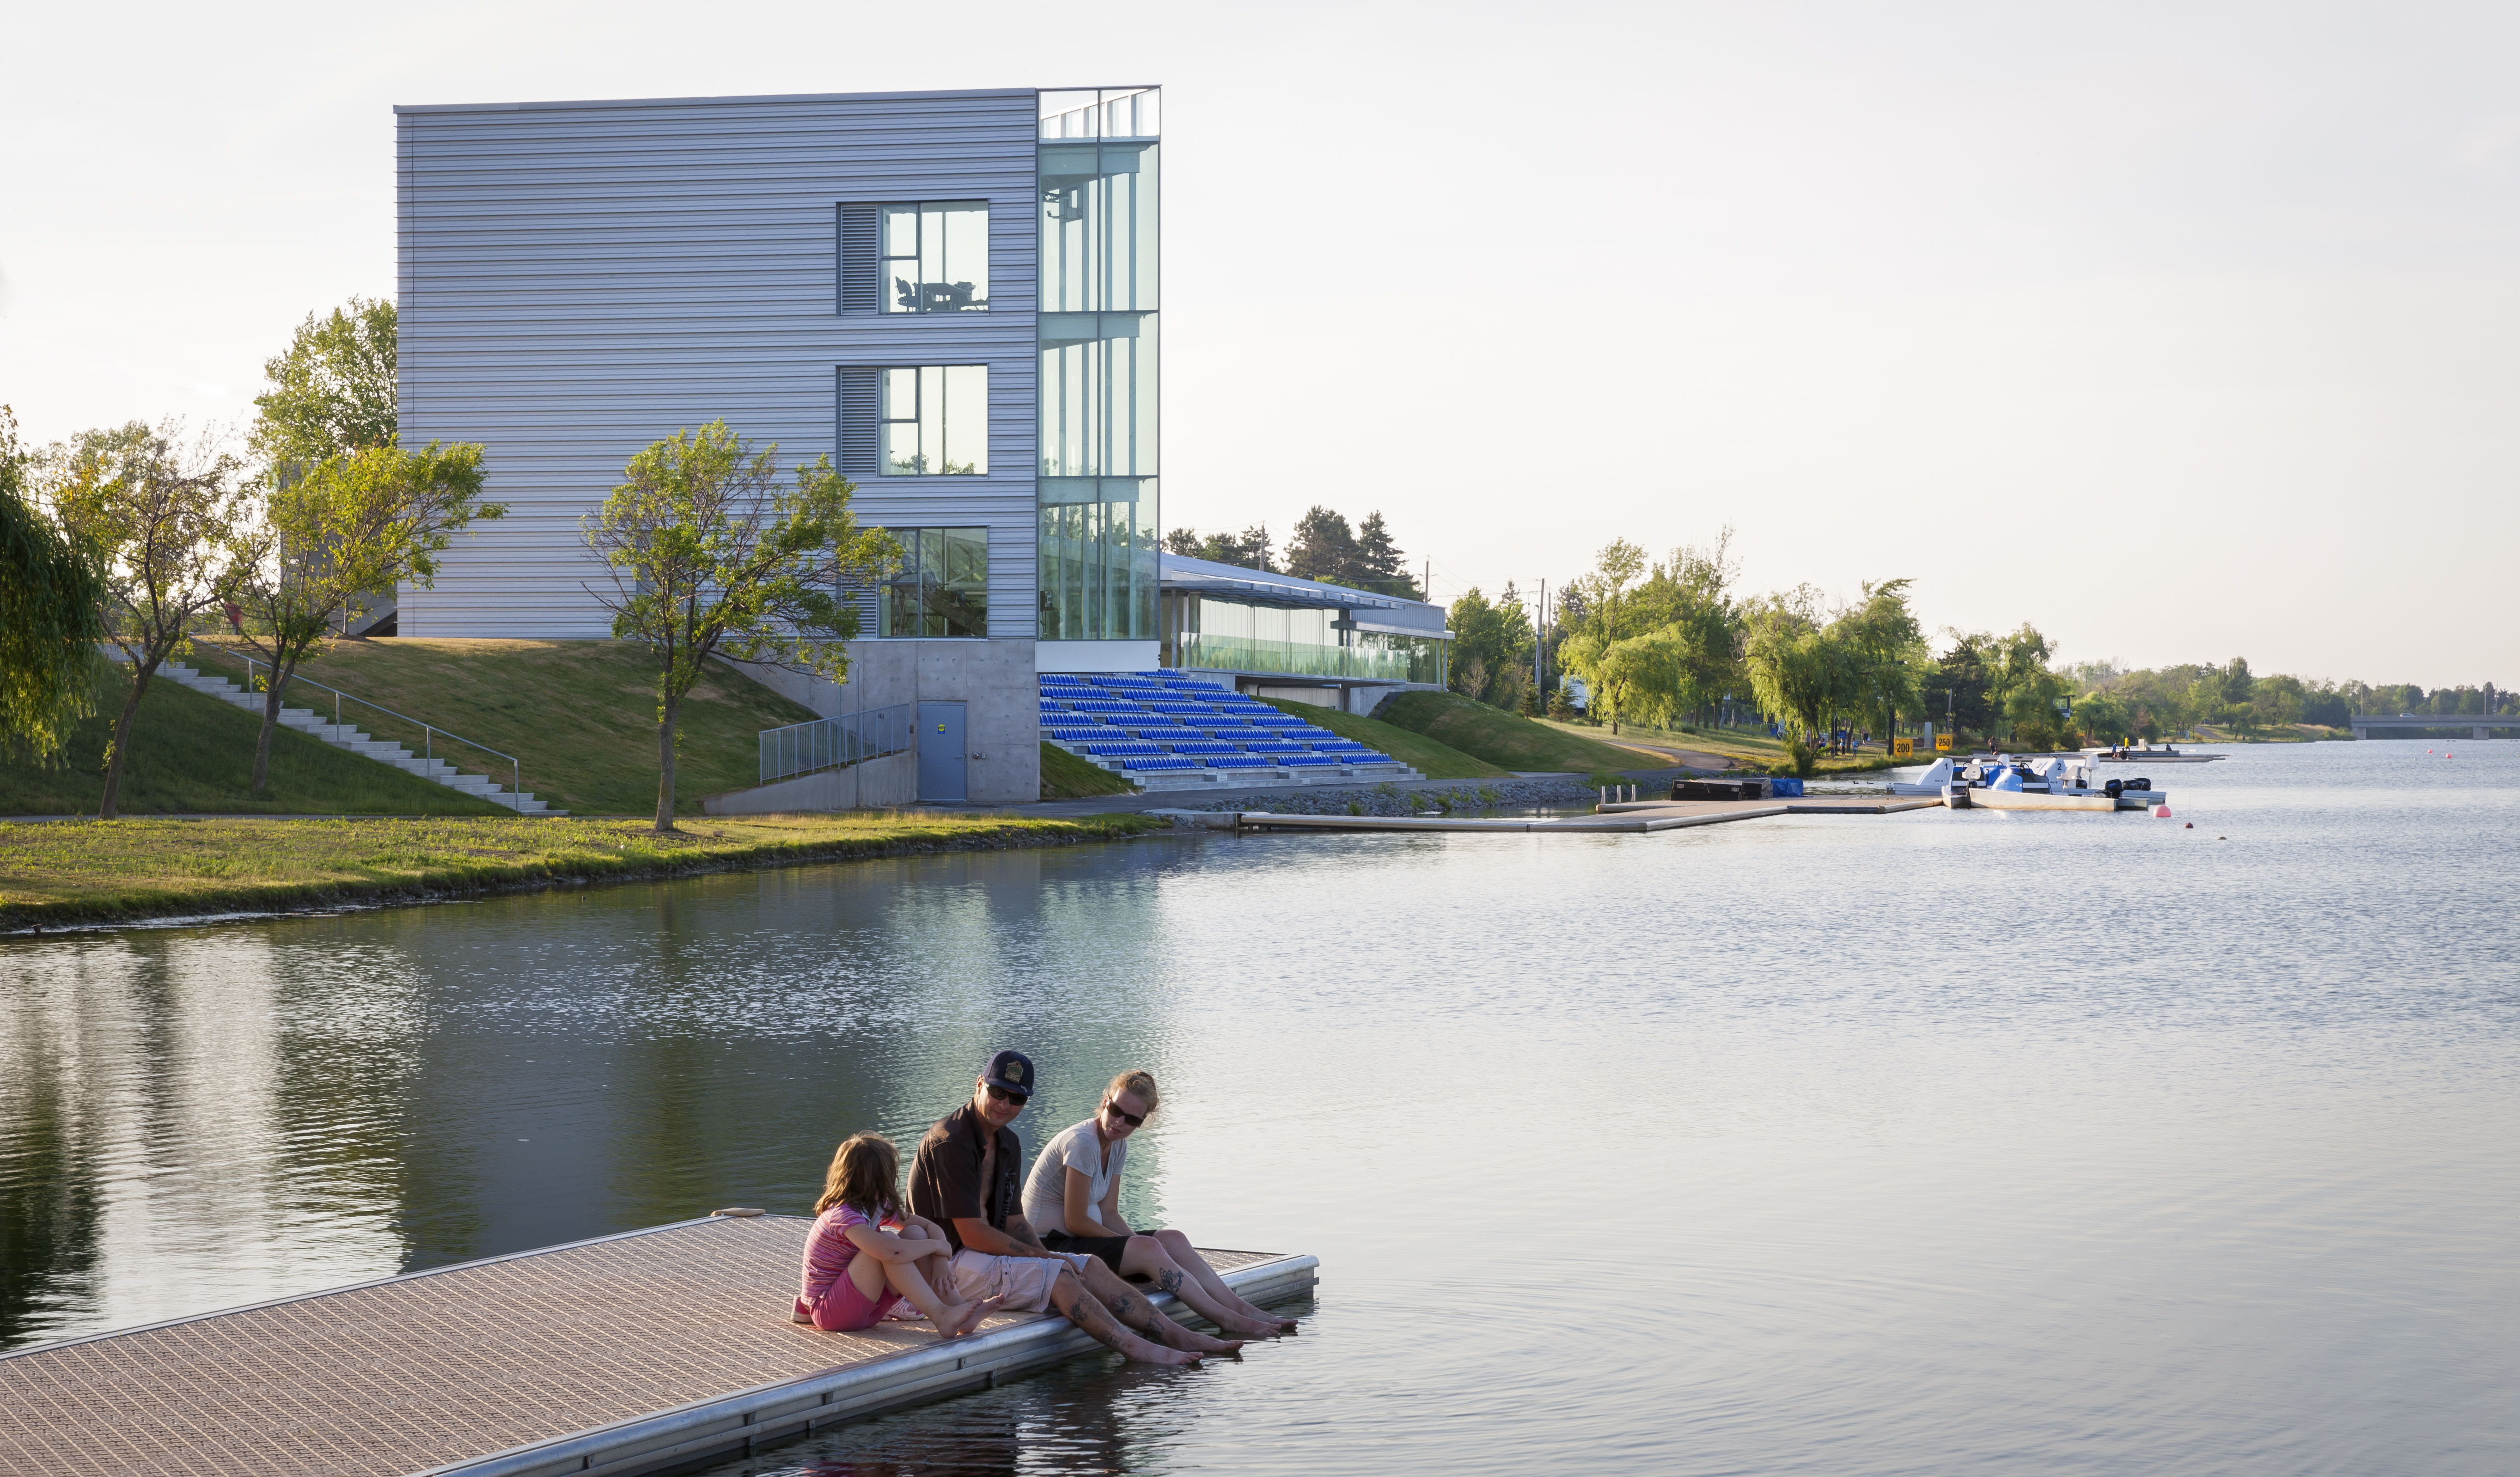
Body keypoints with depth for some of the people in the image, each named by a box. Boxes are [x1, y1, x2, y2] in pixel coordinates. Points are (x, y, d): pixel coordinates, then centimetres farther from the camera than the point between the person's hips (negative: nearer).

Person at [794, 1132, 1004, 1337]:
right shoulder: (842, 1215, -22)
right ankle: (942, 1317, -33)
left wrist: (941, 1261, -12)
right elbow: (891, 1251, -39)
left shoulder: (876, 1208, 6)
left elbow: (931, 1227, 8)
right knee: (889, 1242, -28)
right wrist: (936, 1246, -22)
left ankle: (957, 1308, -17)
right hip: (828, 1312, -9)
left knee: (914, 1233, -6)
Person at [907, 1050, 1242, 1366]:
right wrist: (1040, 1255, -14)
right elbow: (973, 1235, -21)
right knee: (1059, 1273, -22)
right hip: (947, 1264, -9)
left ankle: (1177, 1335, -7)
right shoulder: (949, 1142, -18)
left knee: (1088, 1266, -2)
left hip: (985, 1252, 9)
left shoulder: (1008, 1143, 13)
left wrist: (1045, 1255, -6)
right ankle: (1136, 1348, -24)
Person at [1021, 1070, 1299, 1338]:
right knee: (1147, 1248, -25)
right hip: (1049, 1244, -9)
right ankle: (1227, 1320, -26)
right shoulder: (1082, 1143, -19)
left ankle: (1241, 1309, -13)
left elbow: (1108, 1214, 6)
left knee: (1173, 1239, -6)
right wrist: (1136, 1244, -12)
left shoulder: (1118, 1147, 9)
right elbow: (1075, 1222, -19)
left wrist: (1136, 1241, -12)